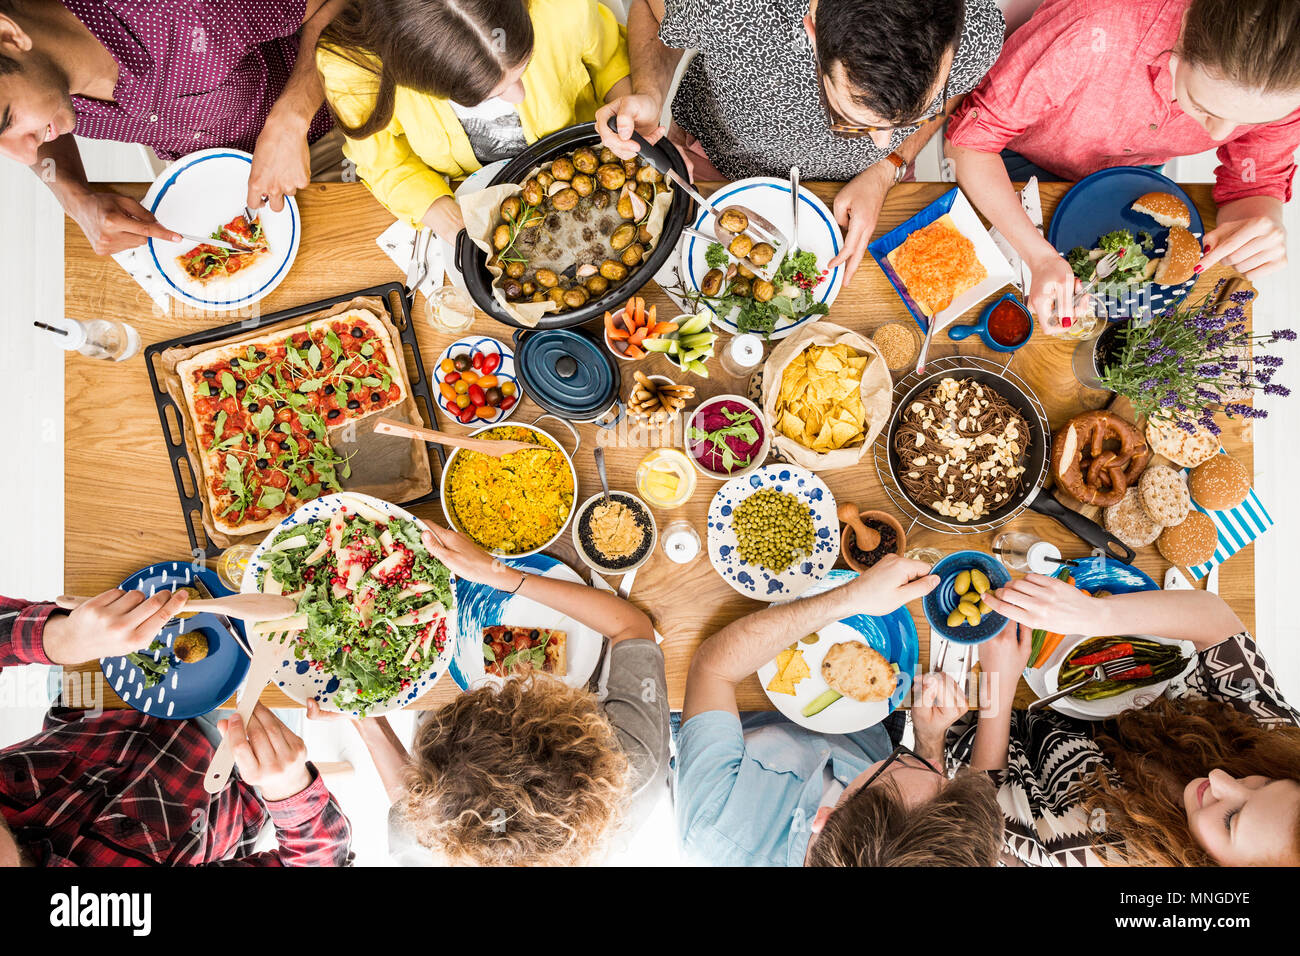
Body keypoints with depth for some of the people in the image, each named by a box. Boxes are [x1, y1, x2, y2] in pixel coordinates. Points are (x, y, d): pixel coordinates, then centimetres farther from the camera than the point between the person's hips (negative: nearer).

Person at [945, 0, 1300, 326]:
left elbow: (1255, 186, -15)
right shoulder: (1092, 34, -45)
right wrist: (1040, 255, -47)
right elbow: (968, 142, -38)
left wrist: (1263, 221, -42)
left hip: (1129, 166, 4)